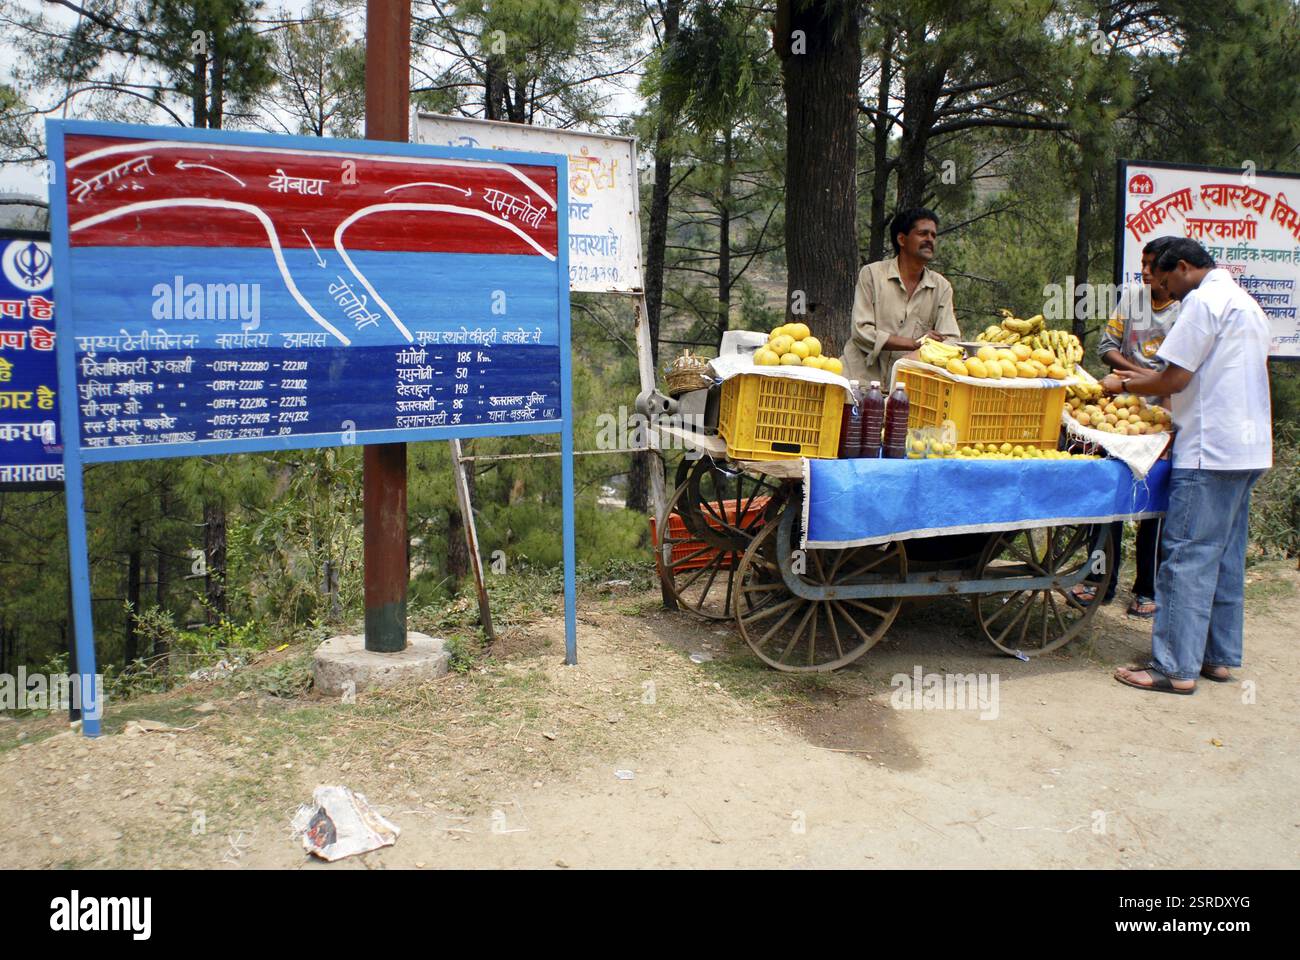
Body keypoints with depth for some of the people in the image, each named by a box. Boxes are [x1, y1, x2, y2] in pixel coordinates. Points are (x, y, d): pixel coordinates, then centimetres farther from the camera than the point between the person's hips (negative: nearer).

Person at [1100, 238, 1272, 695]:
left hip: (1210, 450, -10)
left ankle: (1176, 667, -5)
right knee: (1225, 556, 13)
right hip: (1250, 448, 10)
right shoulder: (1245, 302, 21)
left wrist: (1123, 385, 1)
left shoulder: (1203, 300, -10)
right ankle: (1219, 657, 20)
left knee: (1187, 556, -7)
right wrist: (1145, 378, 21)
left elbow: (1174, 380, -14)